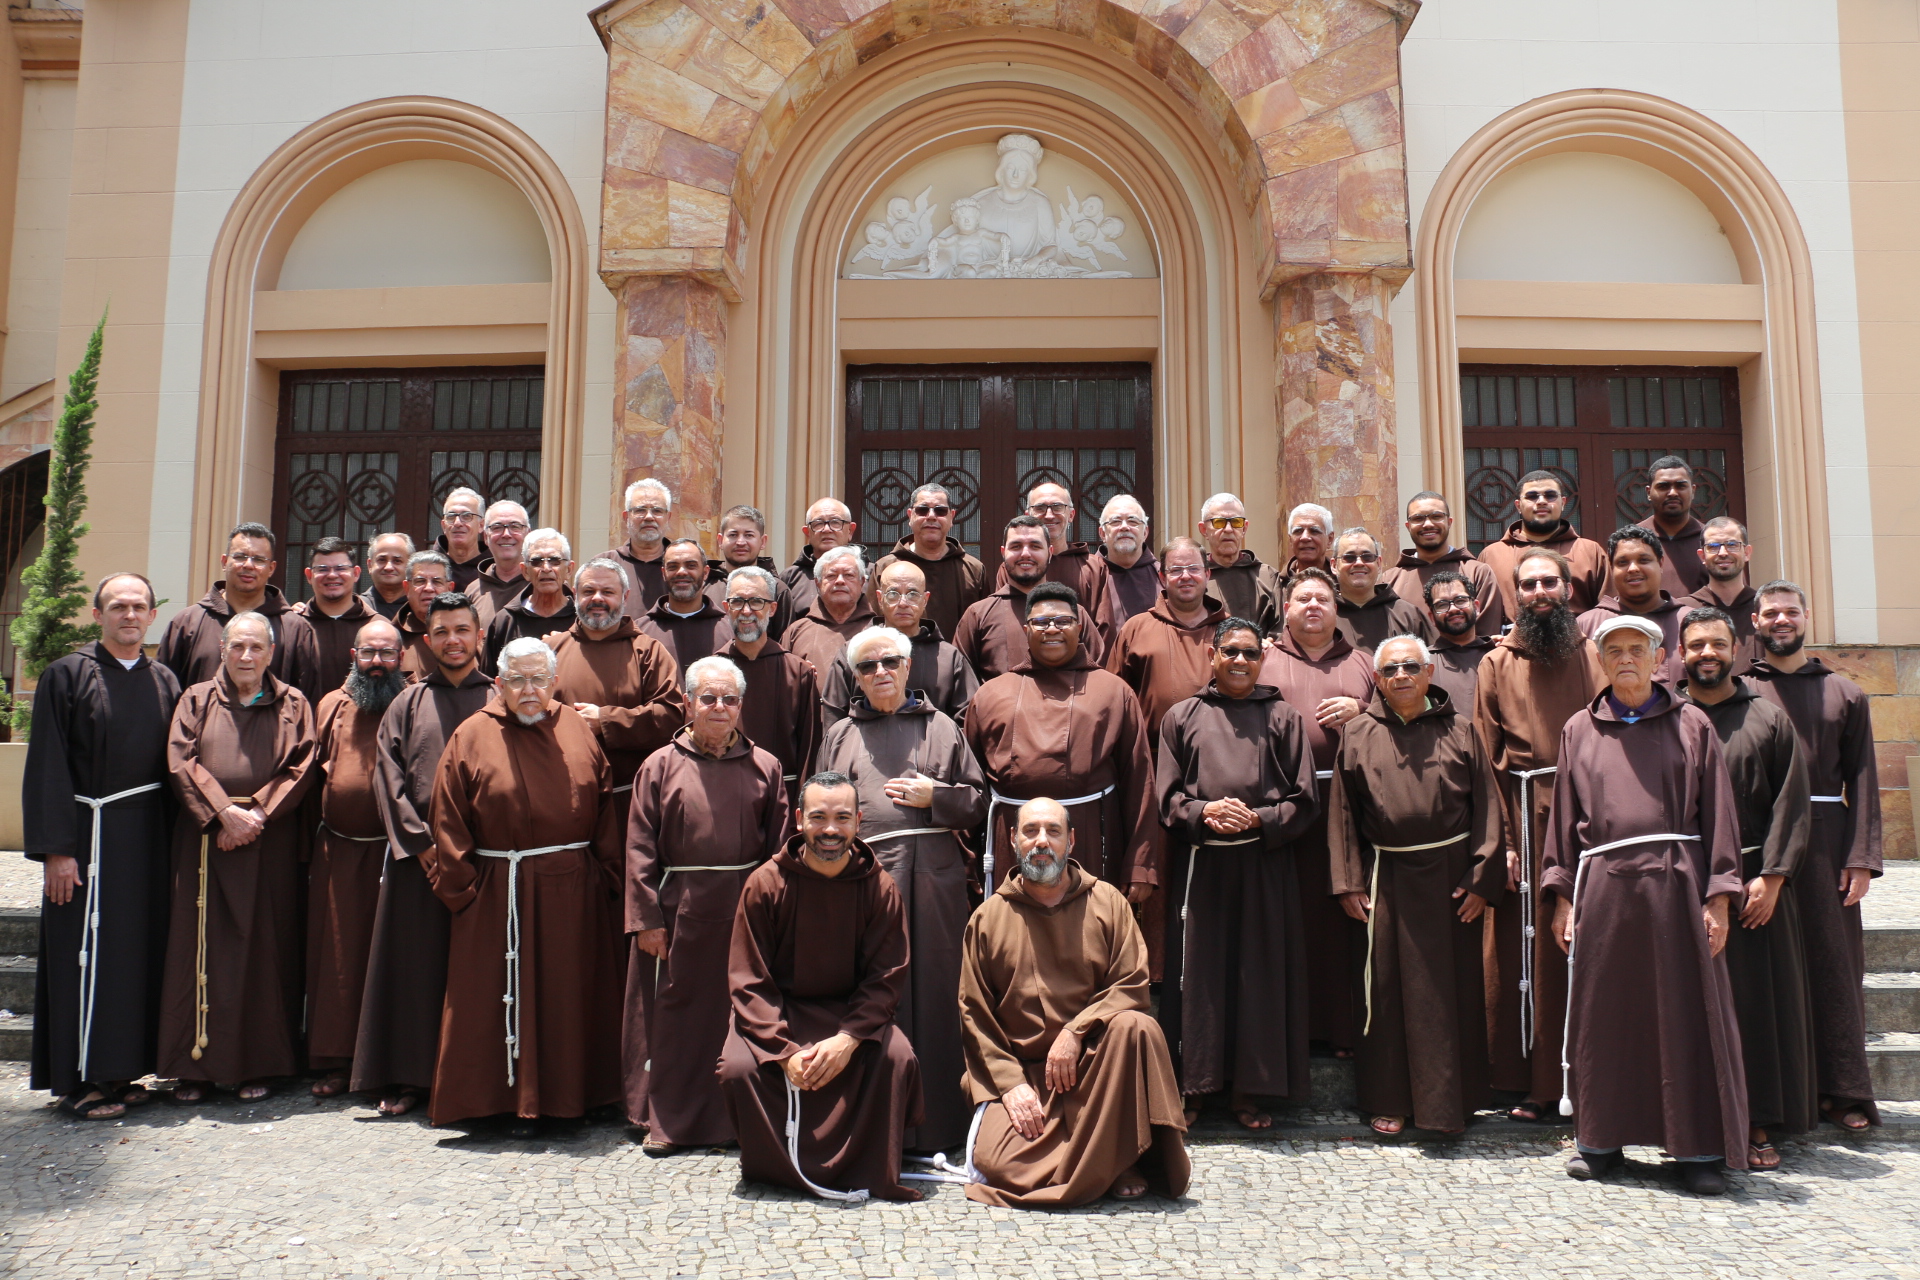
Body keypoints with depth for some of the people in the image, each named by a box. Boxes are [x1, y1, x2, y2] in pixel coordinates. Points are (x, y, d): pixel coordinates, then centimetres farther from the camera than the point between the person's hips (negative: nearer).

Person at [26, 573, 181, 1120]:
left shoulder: (165, 683, 10)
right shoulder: (66, 676, -3)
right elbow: (47, 768, -7)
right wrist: (54, 849, -13)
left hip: (148, 839, 5)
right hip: (87, 834, -4)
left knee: (140, 951, 8)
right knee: (86, 955, -1)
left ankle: (117, 1071, 20)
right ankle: (79, 1081, 9)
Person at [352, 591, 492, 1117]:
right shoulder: (408, 703, 11)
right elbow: (390, 778, 4)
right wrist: (421, 842, -7)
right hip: (416, 852, 1)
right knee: (415, 962, 3)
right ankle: (408, 1078, 13)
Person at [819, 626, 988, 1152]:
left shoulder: (941, 728, 15)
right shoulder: (840, 736, 17)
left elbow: (978, 802, 13)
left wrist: (936, 797, -4)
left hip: (935, 874, 0)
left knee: (936, 990, 1)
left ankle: (939, 1122, 11)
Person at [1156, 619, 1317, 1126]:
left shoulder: (1283, 718, 7)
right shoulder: (1182, 717, 8)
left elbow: (1303, 801, 4)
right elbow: (1166, 798, 5)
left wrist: (1258, 819, -12)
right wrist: (1204, 813, -13)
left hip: (1264, 865, 0)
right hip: (1199, 864, 0)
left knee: (1260, 972, 4)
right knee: (1198, 972, 3)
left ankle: (1247, 1089, 16)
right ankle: (1192, 1087, 15)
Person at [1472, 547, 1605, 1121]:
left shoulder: (1595, 656, 9)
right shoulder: (1497, 664, 7)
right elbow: (1486, 760, 2)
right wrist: (1499, 841, -6)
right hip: (1525, 821, 0)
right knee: (1529, 950, 1)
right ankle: (1537, 1082, 10)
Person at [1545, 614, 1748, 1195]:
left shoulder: (1691, 725, 5)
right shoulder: (1580, 730, 10)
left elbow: (1717, 814, 2)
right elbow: (1564, 818, 10)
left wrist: (1717, 897, -4)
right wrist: (1563, 897, 5)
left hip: (1676, 881, -1)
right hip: (1602, 885, 2)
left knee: (1687, 1012, 2)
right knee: (1602, 1012, 6)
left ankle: (1699, 1148, 12)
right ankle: (1600, 1136, 18)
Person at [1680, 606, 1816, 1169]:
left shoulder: (1770, 719, 7)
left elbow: (1792, 804, 1)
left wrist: (1771, 876, -9)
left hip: (1755, 884, 0)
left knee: (1759, 999, 3)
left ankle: (1758, 1127, 11)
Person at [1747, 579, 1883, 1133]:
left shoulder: (1844, 693, 12)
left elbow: (1862, 780, 6)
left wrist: (1862, 857, -4)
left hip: (1825, 841, 1)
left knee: (1833, 963, 3)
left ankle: (1844, 1092, 11)